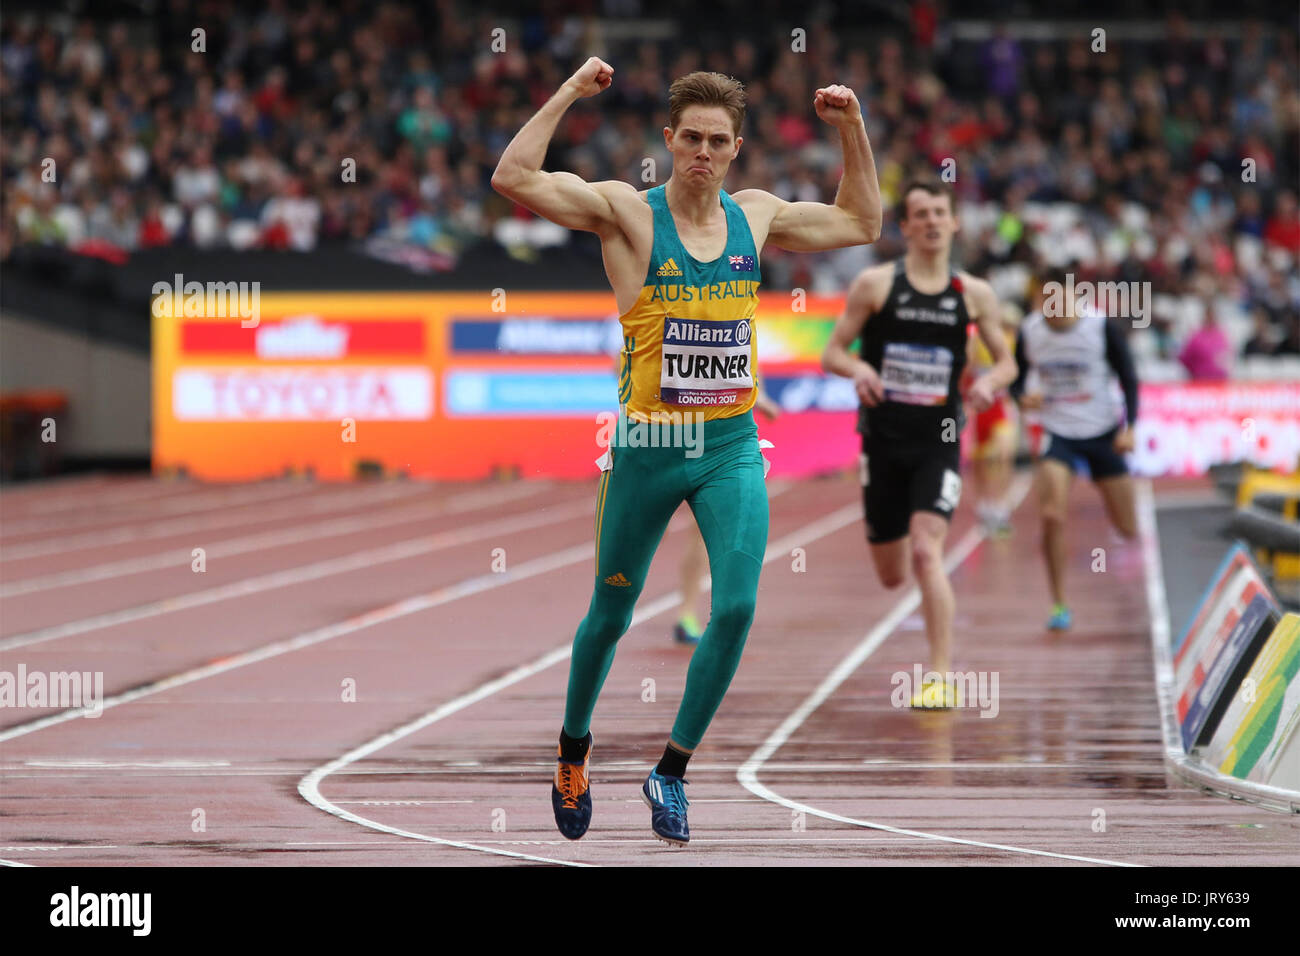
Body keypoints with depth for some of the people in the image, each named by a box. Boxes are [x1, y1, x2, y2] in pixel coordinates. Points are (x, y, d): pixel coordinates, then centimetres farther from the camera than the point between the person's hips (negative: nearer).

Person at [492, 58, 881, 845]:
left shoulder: (755, 216, 7)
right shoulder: (626, 211, -6)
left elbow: (861, 223, 23)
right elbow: (513, 179, -17)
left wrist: (853, 130, 14)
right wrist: (569, 95, -17)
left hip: (733, 444, 3)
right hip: (648, 446, -3)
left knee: (737, 607, -14)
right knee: (612, 614, 10)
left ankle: (672, 773, 0)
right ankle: (574, 747, 36)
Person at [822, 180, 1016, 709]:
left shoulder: (974, 294, 3)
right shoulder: (875, 284, 0)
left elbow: (1007, 361, 12)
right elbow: (831, 352, 2)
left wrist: (990, 381, -11)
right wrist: (857, 368, -20)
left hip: (938, 442, -1)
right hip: (882, 440, 1)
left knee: (926, 553, -20)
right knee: (891, 575, 8)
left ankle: (942, 677, -16)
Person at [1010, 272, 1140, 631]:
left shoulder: (1101, 327, -11)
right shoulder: (1029, 332, -6)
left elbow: (1128, 378, -4)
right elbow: (1016, 379, 6)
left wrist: (1129, 427, -13)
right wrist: (1022, 397, -18)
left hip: (1103, 434, 0)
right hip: (1059, 435, 0)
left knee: (1127, 529, 7)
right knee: (1052, 516, -22)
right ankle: (1059, 604, -10)